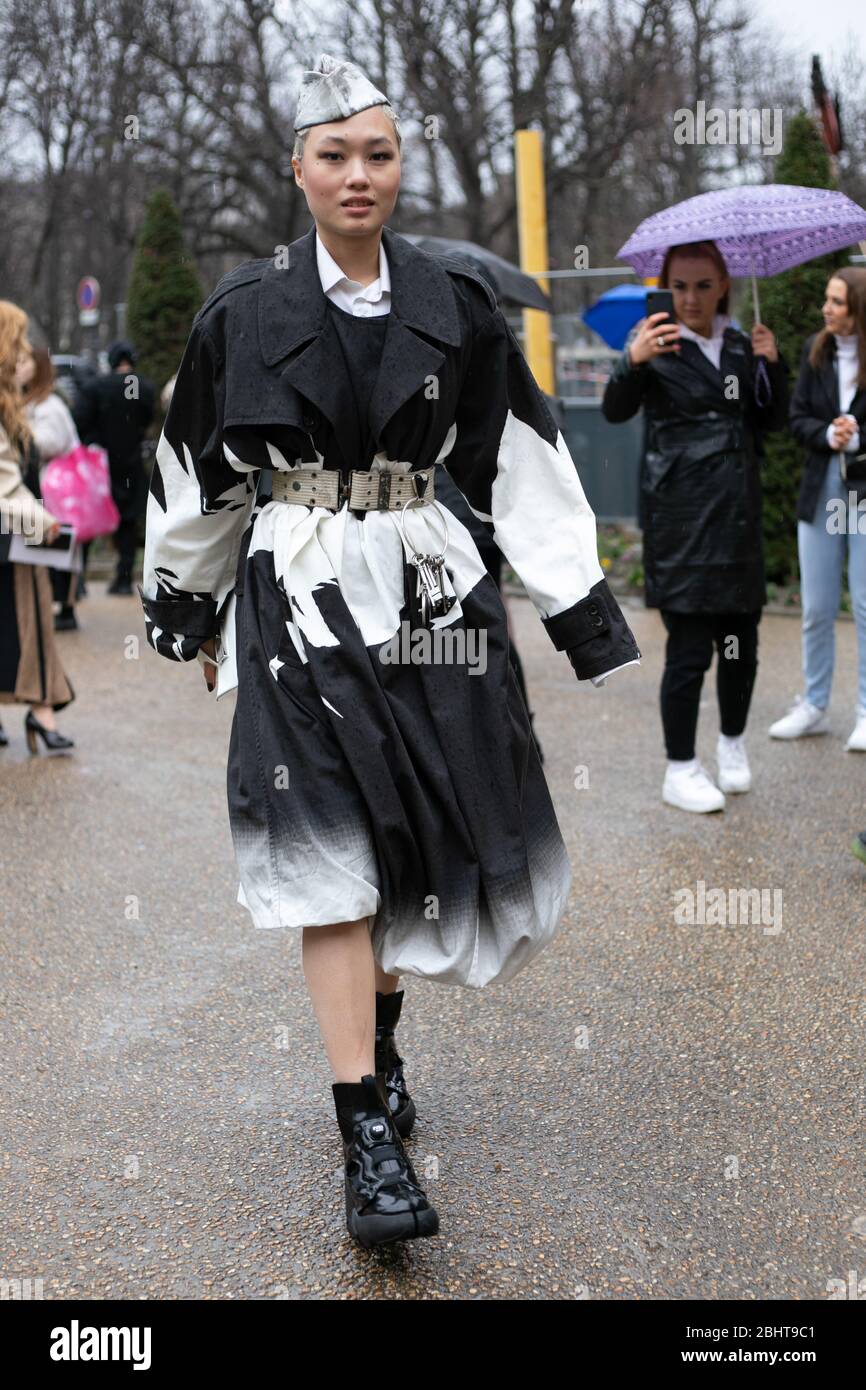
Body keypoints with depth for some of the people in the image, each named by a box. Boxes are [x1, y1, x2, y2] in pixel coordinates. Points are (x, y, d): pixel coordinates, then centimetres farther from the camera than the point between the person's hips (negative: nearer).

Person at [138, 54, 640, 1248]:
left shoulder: (456, 306, 3)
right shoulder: (244, 313, 0)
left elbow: (525, 469, 4)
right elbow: (201, 479, 11)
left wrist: (584, 613, 1)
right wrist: (189, 606, 17)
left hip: (428, 591, 2)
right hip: (300, 598, -2)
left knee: (411, 842, 7)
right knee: (330, 851, -8)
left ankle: (377, 1029, 34)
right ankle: (368, 1135, -5)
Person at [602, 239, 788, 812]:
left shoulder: (740, 345, 10)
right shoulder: (659, 344, -5)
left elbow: (773, 420, 11)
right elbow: (616, 411, -19)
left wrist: (772, 365, -7)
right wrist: (633, 362, -38)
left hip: (739, 514, 5)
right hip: (681, 517, -5)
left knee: (741, 640, 10)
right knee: (689, 647, -5)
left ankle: (733, 742, 32)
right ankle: (681, 771, 7)